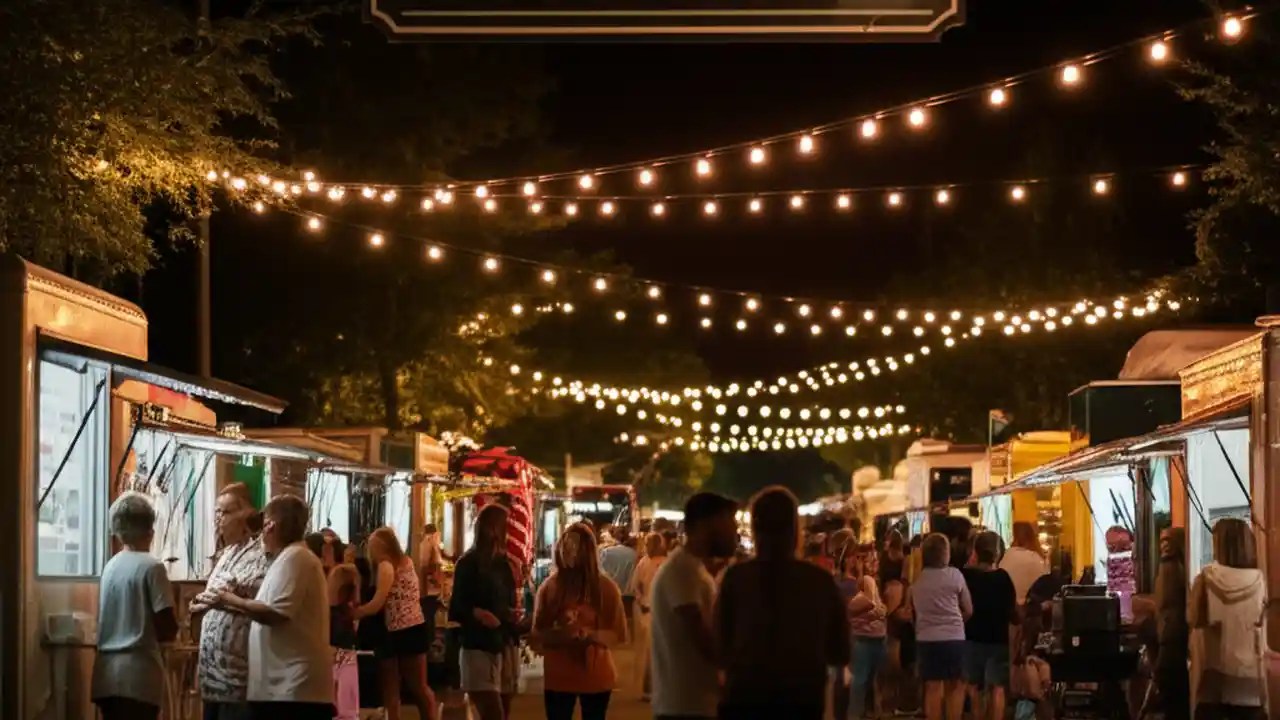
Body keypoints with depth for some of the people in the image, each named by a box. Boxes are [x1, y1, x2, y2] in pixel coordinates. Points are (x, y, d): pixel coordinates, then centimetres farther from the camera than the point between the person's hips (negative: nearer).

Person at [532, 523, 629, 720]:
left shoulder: (605, 588, -4)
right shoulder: (550, 587, -1)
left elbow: (619, 634, -3)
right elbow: (537, 634, 1)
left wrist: (590, 634, -22)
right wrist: (559, 634, -20)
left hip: (596, 677, 0)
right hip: (558, 677, 1)